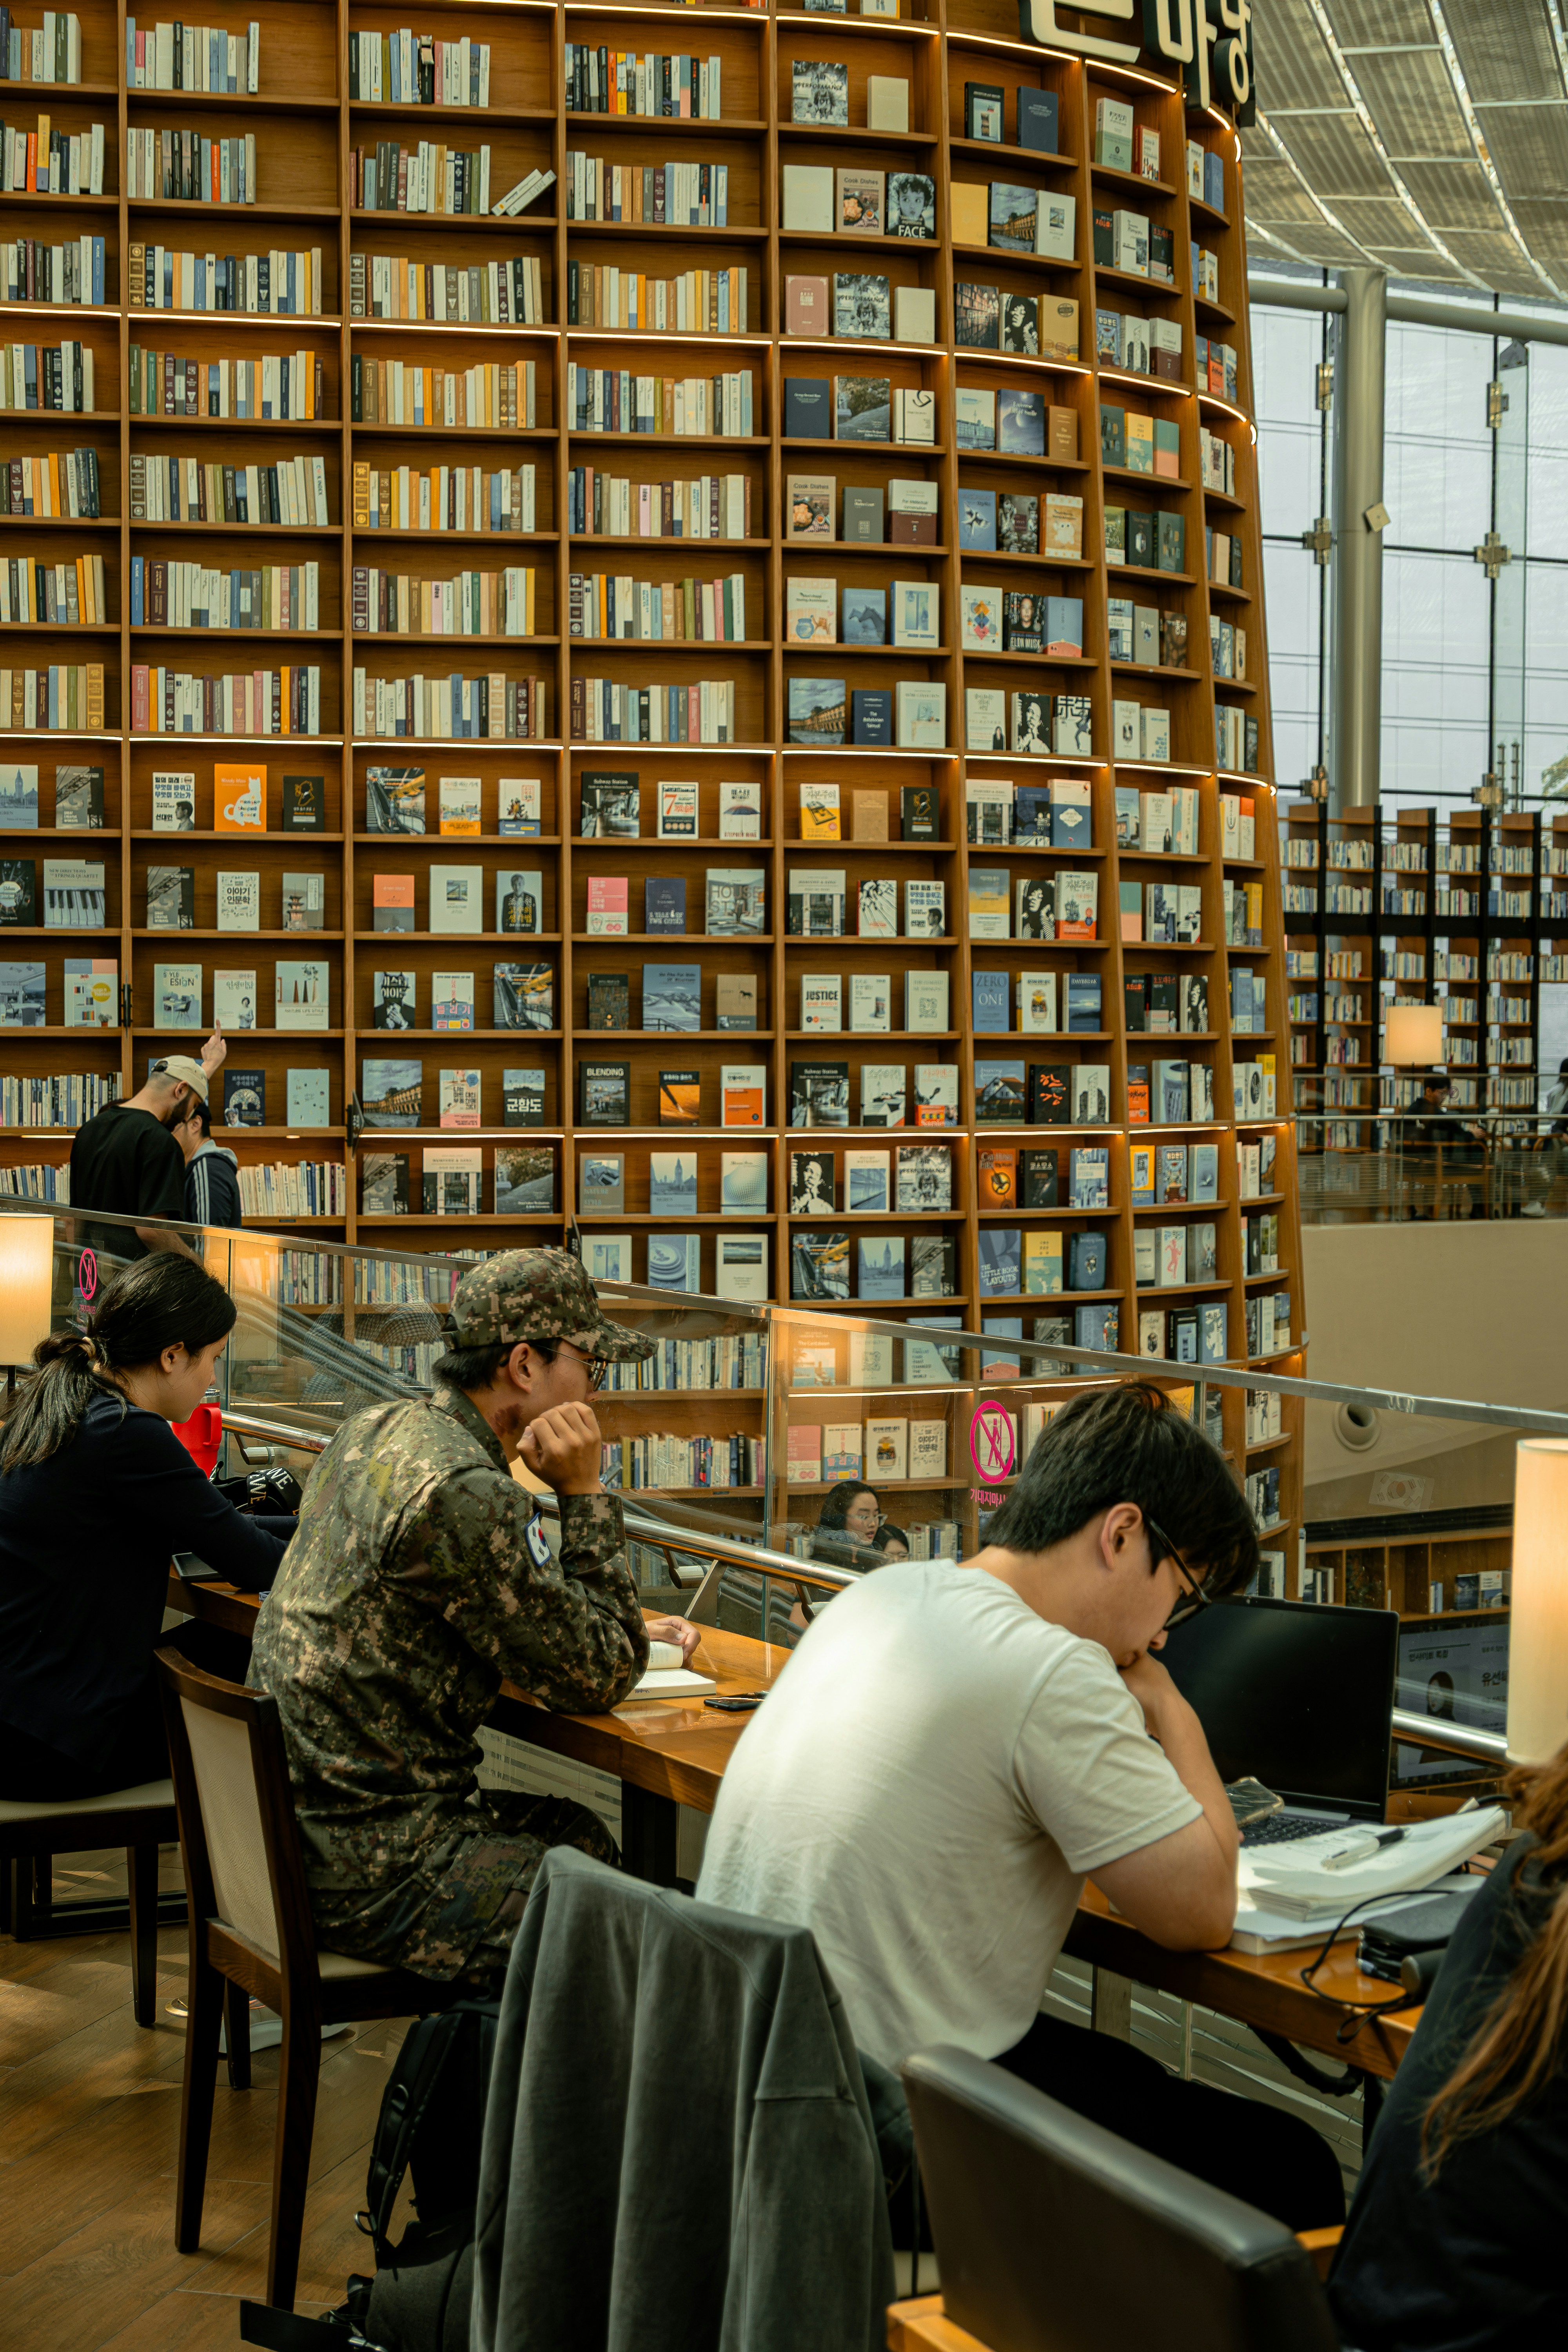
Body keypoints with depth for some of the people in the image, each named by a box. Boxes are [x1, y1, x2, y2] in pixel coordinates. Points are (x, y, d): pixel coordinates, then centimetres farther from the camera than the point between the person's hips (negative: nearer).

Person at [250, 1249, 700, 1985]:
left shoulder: (374, 1431, 9)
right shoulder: (466, 1495, -22)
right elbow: (598, 1682, -12)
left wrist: (624, 1631, 14)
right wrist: (584, 1493, -10)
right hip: (373, 1872, -10)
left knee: (581, 1834, 23)